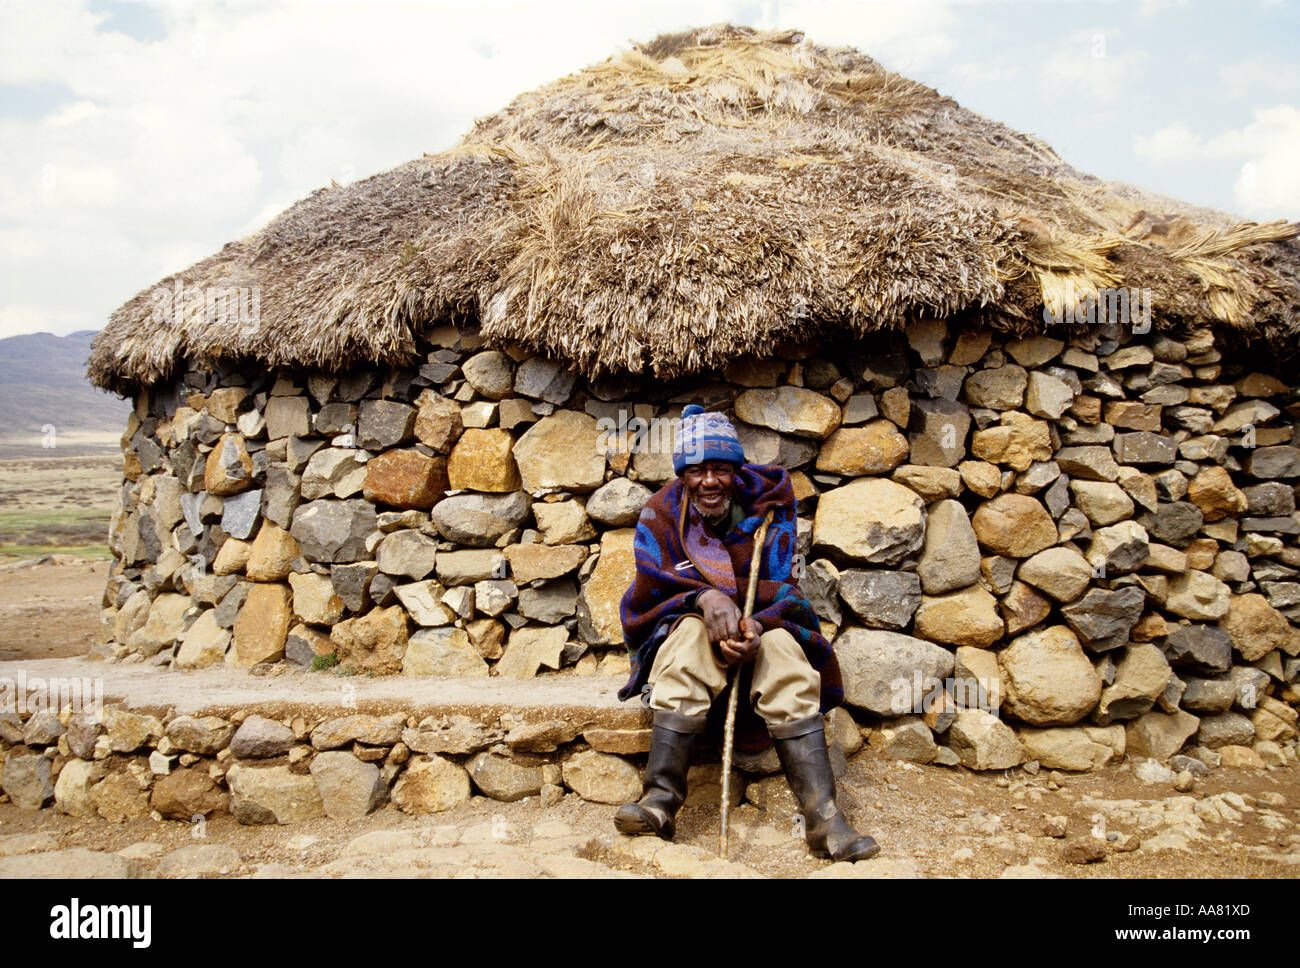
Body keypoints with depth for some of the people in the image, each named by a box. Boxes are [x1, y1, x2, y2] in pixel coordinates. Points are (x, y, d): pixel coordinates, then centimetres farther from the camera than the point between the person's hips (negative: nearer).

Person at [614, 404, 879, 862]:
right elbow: (655, 582, -14)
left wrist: (756, 625, -30)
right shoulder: (660, 514, 1)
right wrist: (707, 598, -35)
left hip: (758, 629, 1)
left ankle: (823, 817, -39)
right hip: (679, 627, -1)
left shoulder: (764, 508, 1)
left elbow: (780, 589, -7)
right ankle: (660, 800, -40)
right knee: (693, 632, -35)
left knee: (782, 646, -32)